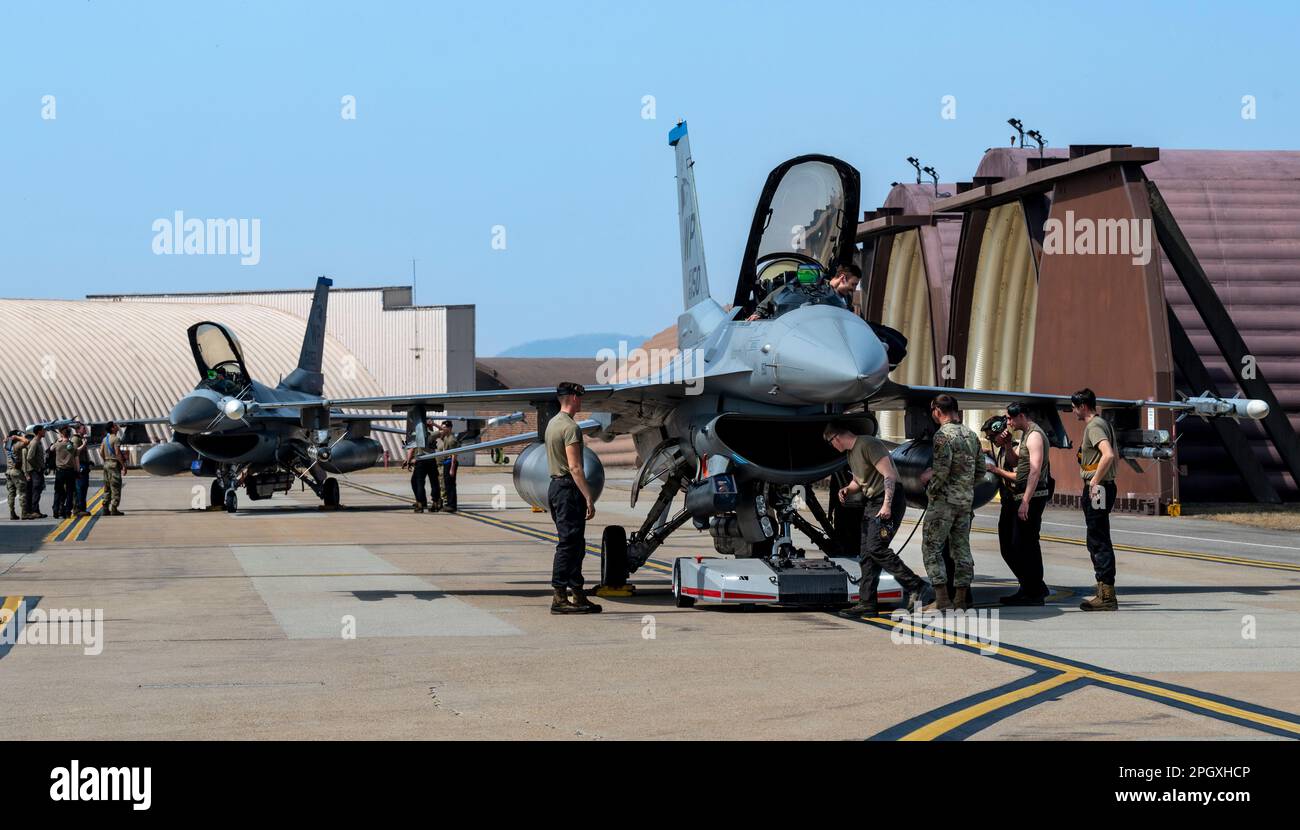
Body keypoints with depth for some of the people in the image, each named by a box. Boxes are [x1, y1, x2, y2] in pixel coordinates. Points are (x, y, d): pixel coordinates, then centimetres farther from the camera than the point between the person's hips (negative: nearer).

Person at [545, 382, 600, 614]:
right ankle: (559, 598, -8)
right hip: (568, 490, -10)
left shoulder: (552, 423, 17)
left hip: (555, 487, 10)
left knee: (575, 544, 14)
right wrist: (589, 498, -22)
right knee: (568, 543, -8)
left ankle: (578, 596, 16)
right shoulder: (570, 427, -15)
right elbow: (574, 467, -21)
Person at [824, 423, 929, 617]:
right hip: (871, 503, 10)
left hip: (888, 501, -10)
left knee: (876, 548, -20)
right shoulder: (851, 452, 18)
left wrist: (886, 505, -26)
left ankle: (915, 586, -17)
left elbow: (889, 475, -19)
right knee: (866, 554, 5)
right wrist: (847, 489, 9)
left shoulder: (868, 445, -13)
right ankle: (867, 603, 5)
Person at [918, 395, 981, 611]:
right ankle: (961, 599, 14)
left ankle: (942, 599, -7)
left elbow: (941, 471, -21)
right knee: (961, 548, 11)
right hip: (966, 500, 8)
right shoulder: (971, 435, 11)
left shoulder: (943, 435, -14)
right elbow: (981, 467, 15)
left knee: (932, 548, -2)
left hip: (944, 501, -8)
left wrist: (929, 479, -3)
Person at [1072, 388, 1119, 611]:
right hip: (1096, 490, 11)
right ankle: (1103, 592, 19)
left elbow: (1108, 455, -29)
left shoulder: (1094, 426, -14)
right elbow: (1115, 455, 27)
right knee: (1097, 541, 15)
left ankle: (1107, 595, -11)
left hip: (1097, 490, -11)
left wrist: (1095, 481, -22)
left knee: (1099, 542, -10)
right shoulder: (1104, 424, 18)